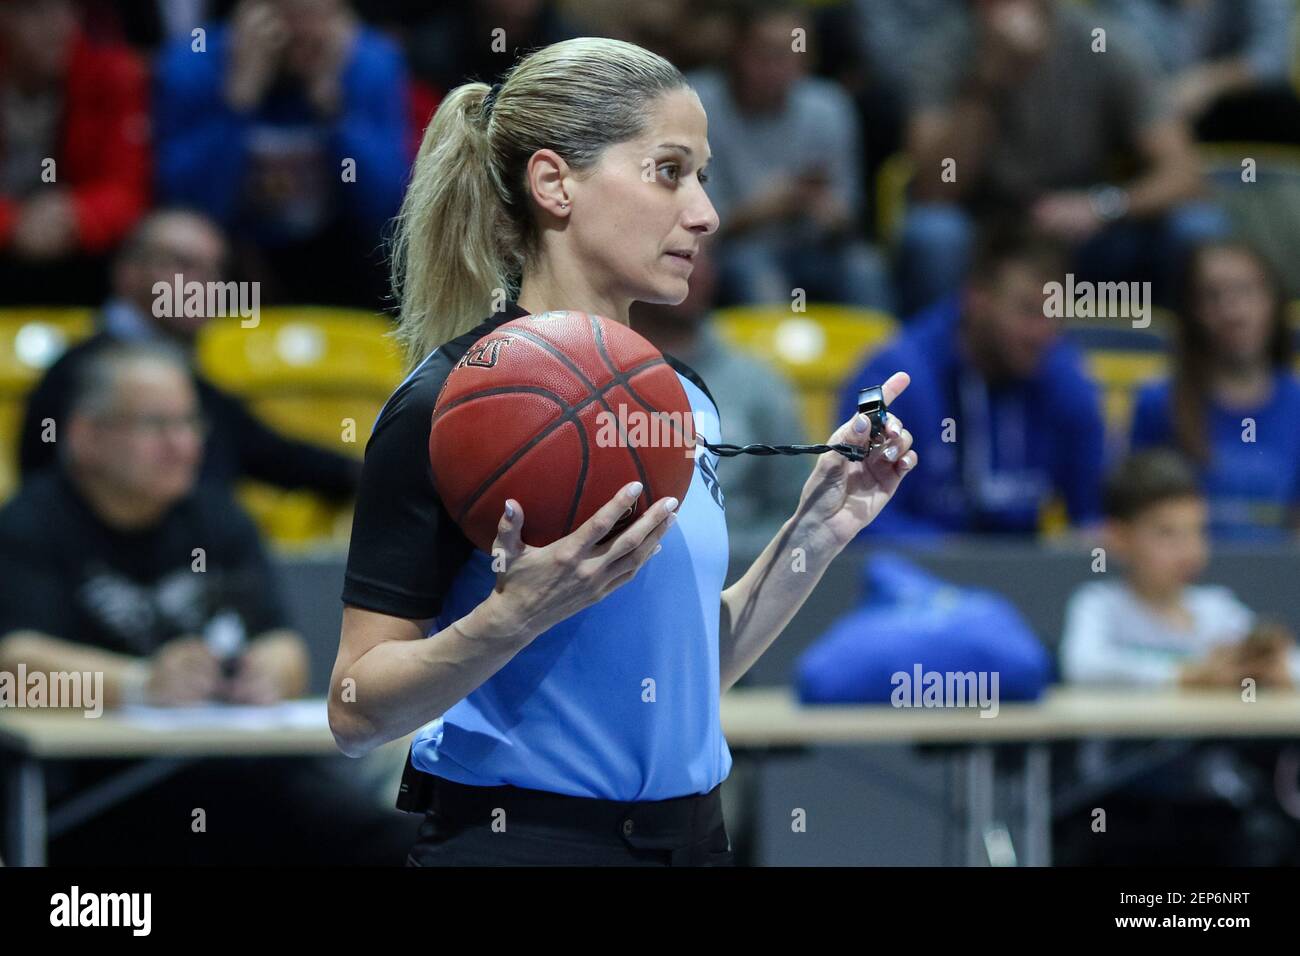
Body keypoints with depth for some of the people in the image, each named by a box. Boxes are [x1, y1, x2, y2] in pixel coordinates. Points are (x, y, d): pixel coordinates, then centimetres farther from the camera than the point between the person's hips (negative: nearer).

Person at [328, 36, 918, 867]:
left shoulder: (685, 400, 8)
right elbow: (358, 712, -13)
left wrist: (815, 533, 4)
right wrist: (519, 612, -27)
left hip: (692, 837, 6)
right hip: (517, 838, -6)